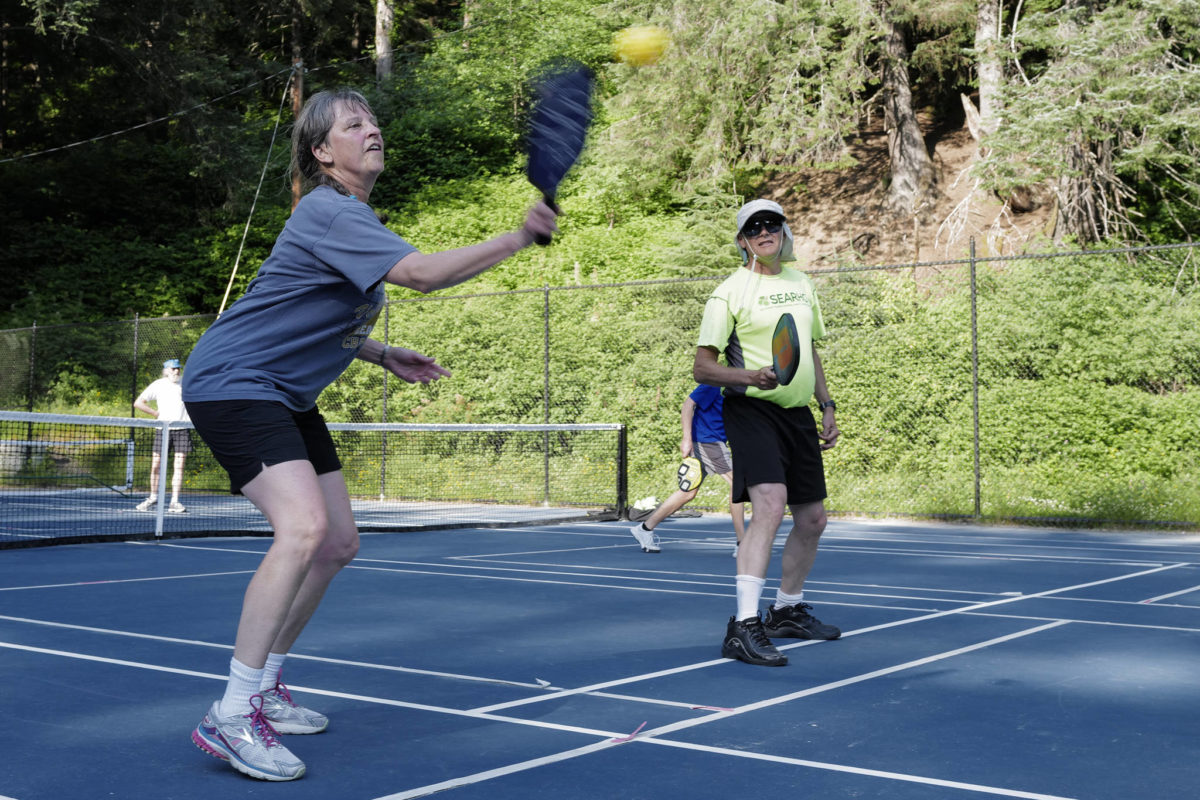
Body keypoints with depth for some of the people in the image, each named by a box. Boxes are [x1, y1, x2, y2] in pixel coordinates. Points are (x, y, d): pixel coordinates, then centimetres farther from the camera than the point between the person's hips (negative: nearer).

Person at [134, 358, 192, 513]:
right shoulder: (158, 385, 4)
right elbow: (138, 403, 6)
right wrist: (156, 413, 0)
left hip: (182, 429, 0)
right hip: (163, 429, 0)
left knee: (179, 466, -4)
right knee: (156, 465, -1)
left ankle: (174, 502, -2)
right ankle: (153, 498, 16)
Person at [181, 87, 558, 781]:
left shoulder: (355, 219, 14)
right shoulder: (328, 214, -19)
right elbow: (420, 273, -33)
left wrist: (385, 355, 11)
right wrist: (518, 238, -32)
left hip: (287, 396, 10)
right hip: (231, 381, -10)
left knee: (339, 543, 8)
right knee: (304, 527, -27)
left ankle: (264, 687, 22)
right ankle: (231, 717, -21)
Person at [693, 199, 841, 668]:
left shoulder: (802, 284, 14)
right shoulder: (730, 292, -7)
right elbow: (701, 368, -10)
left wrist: (827, 406, 20)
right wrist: (750, 376, -26)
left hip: (798, 414, 7)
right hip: (752, 411, -7)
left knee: (812, 519, 12)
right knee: (770, 505, -26)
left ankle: (787, 611, 31)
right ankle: (743, 626, -28)